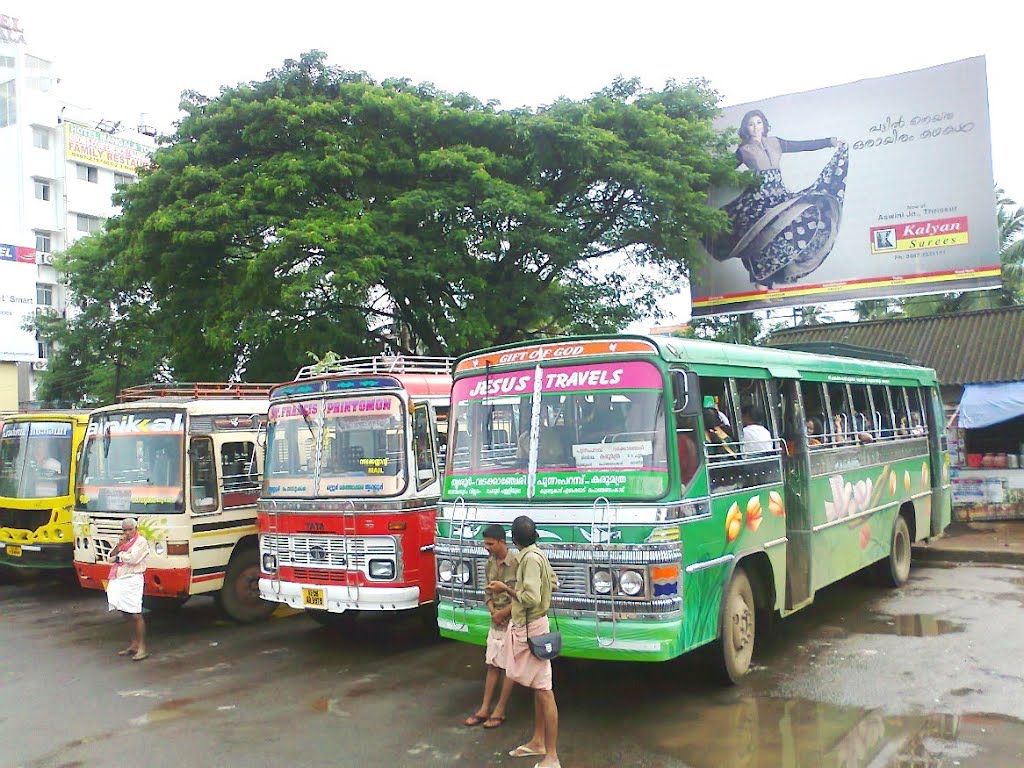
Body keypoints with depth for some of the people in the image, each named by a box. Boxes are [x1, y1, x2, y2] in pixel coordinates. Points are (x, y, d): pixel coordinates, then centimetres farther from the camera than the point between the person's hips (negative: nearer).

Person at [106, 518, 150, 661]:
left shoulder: (141, 541, -4)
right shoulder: (123, 542, 19)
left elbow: (133, 559, -16)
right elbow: (111, 557, 12)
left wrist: (119, 555, -1)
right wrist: (119, 545, -4)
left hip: (132, 580, -8)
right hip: (119, 581, 8)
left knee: (135, 615, -10)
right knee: (127, 614, 10)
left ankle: (142, 648, -9)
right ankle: (134, 645, 18)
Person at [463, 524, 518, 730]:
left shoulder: (517, 563, -18)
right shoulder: (490, 562, 4)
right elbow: (488, 591, 11)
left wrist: (503, 612, -15)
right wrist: (492, 611, -6)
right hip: (496, 622, 7)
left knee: (509, 668, 4)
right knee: (492, 665, 11)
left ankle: (499, 711, 11)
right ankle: (484, 709, 17)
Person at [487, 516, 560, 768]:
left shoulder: (530, 559, -20)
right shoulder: (537, 555, 9)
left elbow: (531, 598, -26)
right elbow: (553, 582, 22)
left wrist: (506, 589, -13)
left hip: (531, 629, -10)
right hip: (529, 626, 10)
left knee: (544, 691, -7)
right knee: (538, 688, 19)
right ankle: (538, 742, 32)